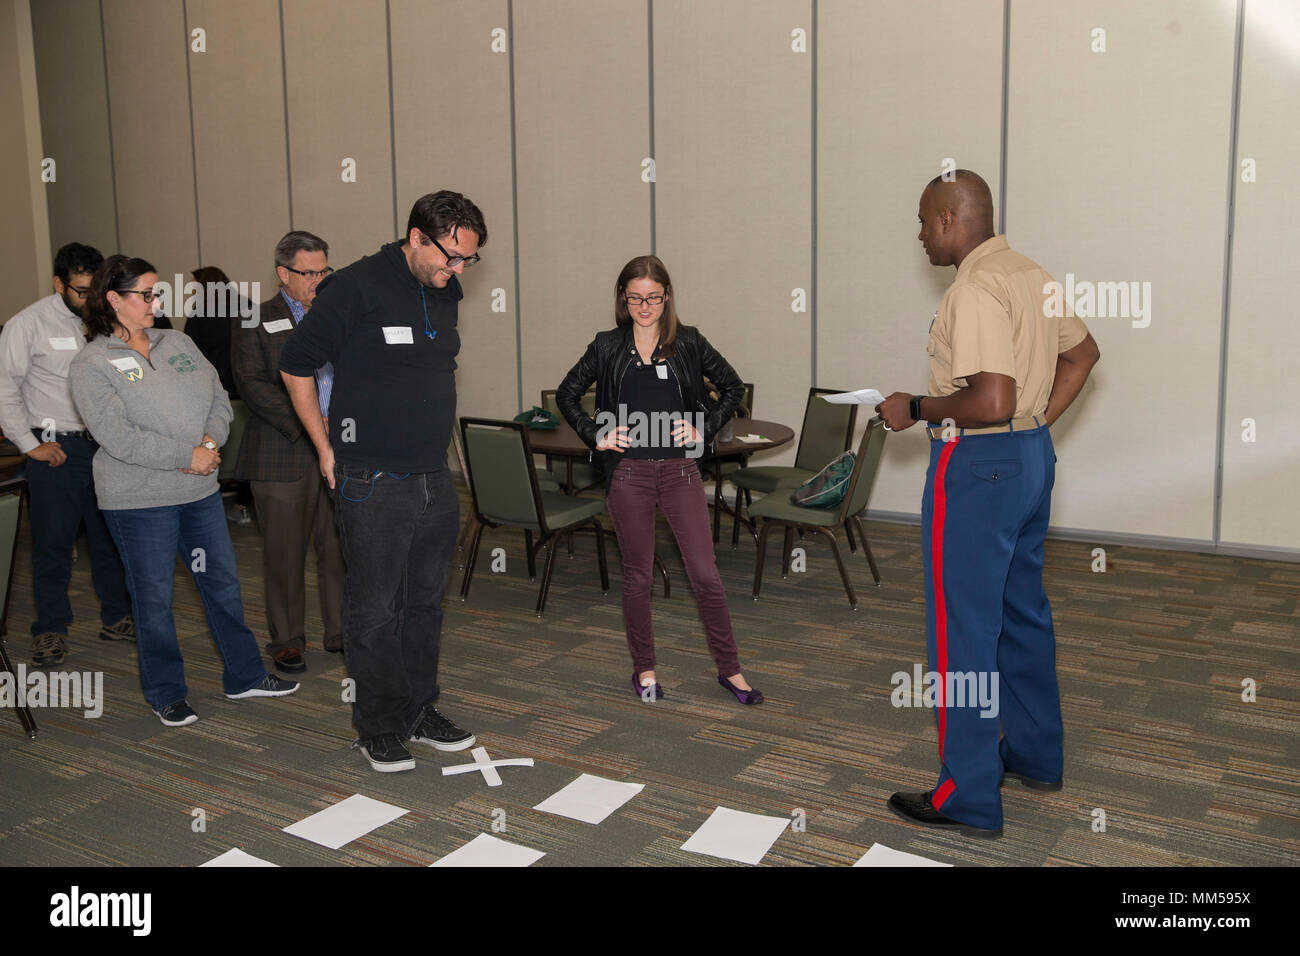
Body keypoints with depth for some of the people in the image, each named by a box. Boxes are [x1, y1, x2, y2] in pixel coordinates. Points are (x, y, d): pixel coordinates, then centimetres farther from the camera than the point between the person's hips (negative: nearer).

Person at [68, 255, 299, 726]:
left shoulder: (178, 343, 9)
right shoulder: (92, 364, -8)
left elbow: (219, 399, 9)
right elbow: (118, 437, -17)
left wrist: (210, 443, -10)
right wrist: (187, 456, -17)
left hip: (200, 491, 6)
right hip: (140, 501, -5)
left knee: (223, 583, 12)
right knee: (154, 598, 6)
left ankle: (244, 675, 26)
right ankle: (166, 693, 22)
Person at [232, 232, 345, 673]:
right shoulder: (255, 323, 2)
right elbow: (254, 385, -9)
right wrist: (308, 425, -16)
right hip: (283, 454, -3)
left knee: (341, 547, 5)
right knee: (285, 552, 3)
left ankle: (342, 631, 18)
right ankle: (287, 640, 17)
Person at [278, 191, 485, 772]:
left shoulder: (445, 293, 9)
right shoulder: (357, 287, -12)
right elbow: (296, 364, -6)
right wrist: (326, 449, -4)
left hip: (435, 480, 7)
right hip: (373, 484, -7)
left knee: (426, 602, 15)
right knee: (375, 610, 3)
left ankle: (420, 712, 28)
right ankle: (379, 729, 16)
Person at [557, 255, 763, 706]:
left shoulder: (688, 342, 3)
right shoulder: (607, 347, 4)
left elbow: (733, 388, 11)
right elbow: (567, 395, 12)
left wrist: (704, 429, 0)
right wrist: (596, 435, 1)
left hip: (680, 469, 0)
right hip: (628, 472, 0)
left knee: (705, 573, -2)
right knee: (637, 575, 9)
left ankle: (729, 668, 14)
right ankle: (644, 668, 25)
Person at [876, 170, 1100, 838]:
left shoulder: (975, 290, -20)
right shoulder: (1029, 274, 11)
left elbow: (992, 401, -28)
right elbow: (1083, 352, 22)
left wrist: (916, 409, -14)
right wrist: (1040, 420, 17)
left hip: (978, 467, -10)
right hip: (1033, 456, 10)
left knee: (964, 631, -2)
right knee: (1023, 612, 20)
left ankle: (968, 798, 7)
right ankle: (1035, 756, 34)